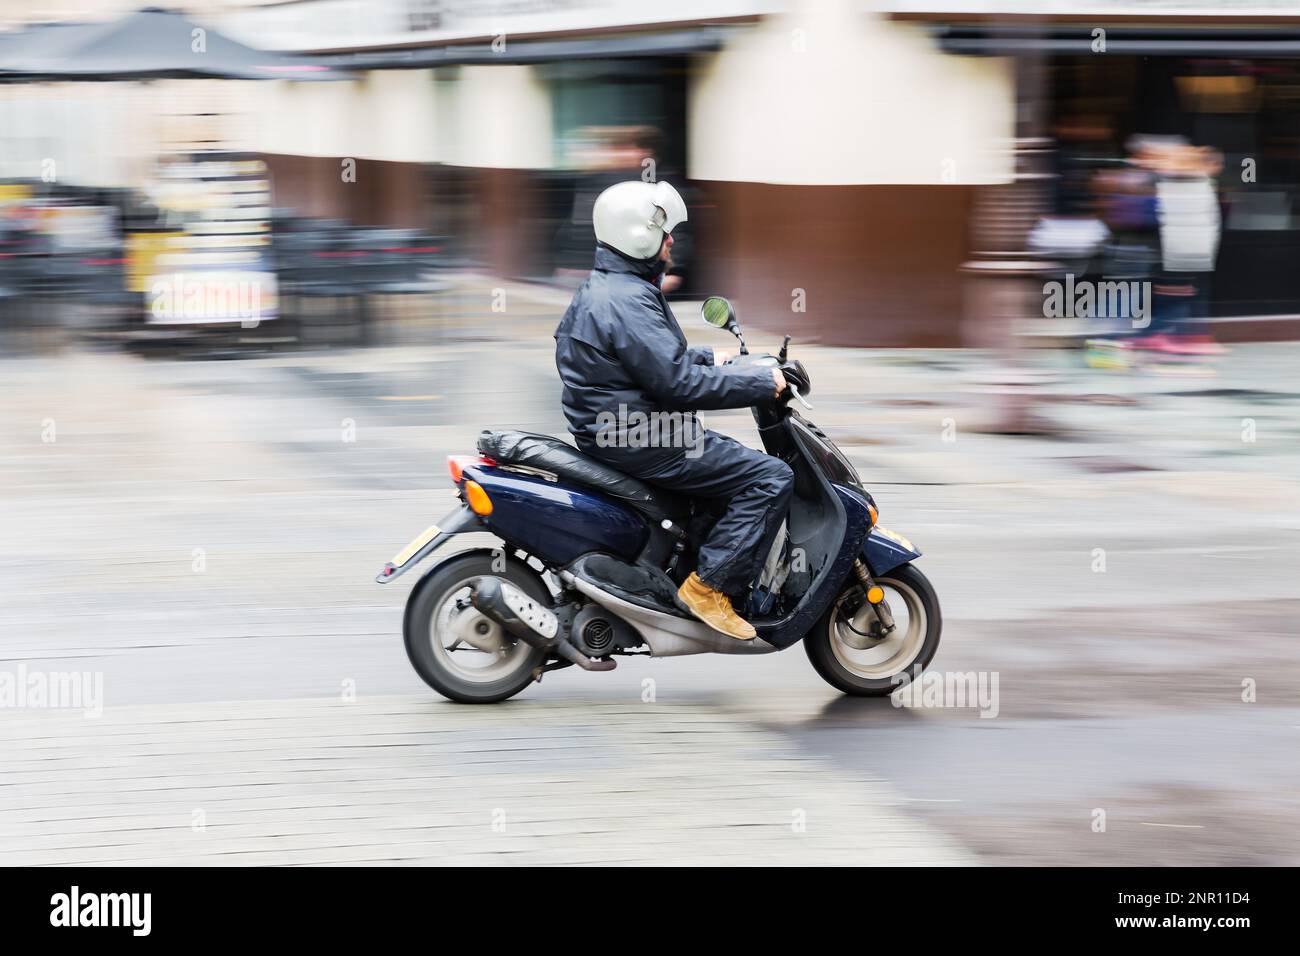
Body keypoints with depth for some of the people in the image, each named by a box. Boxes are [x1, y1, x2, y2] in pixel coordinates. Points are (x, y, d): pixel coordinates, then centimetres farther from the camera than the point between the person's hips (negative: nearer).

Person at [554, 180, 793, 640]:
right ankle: (709, 585, -13)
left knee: (738, 459, 31)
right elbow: (678, 382, -25)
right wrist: (762, 383, -18)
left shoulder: (599, 290, 13)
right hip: (638, 441, -11)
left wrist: (707, 358, 25)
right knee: (770, 478, -14)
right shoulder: (627, 301, -21)